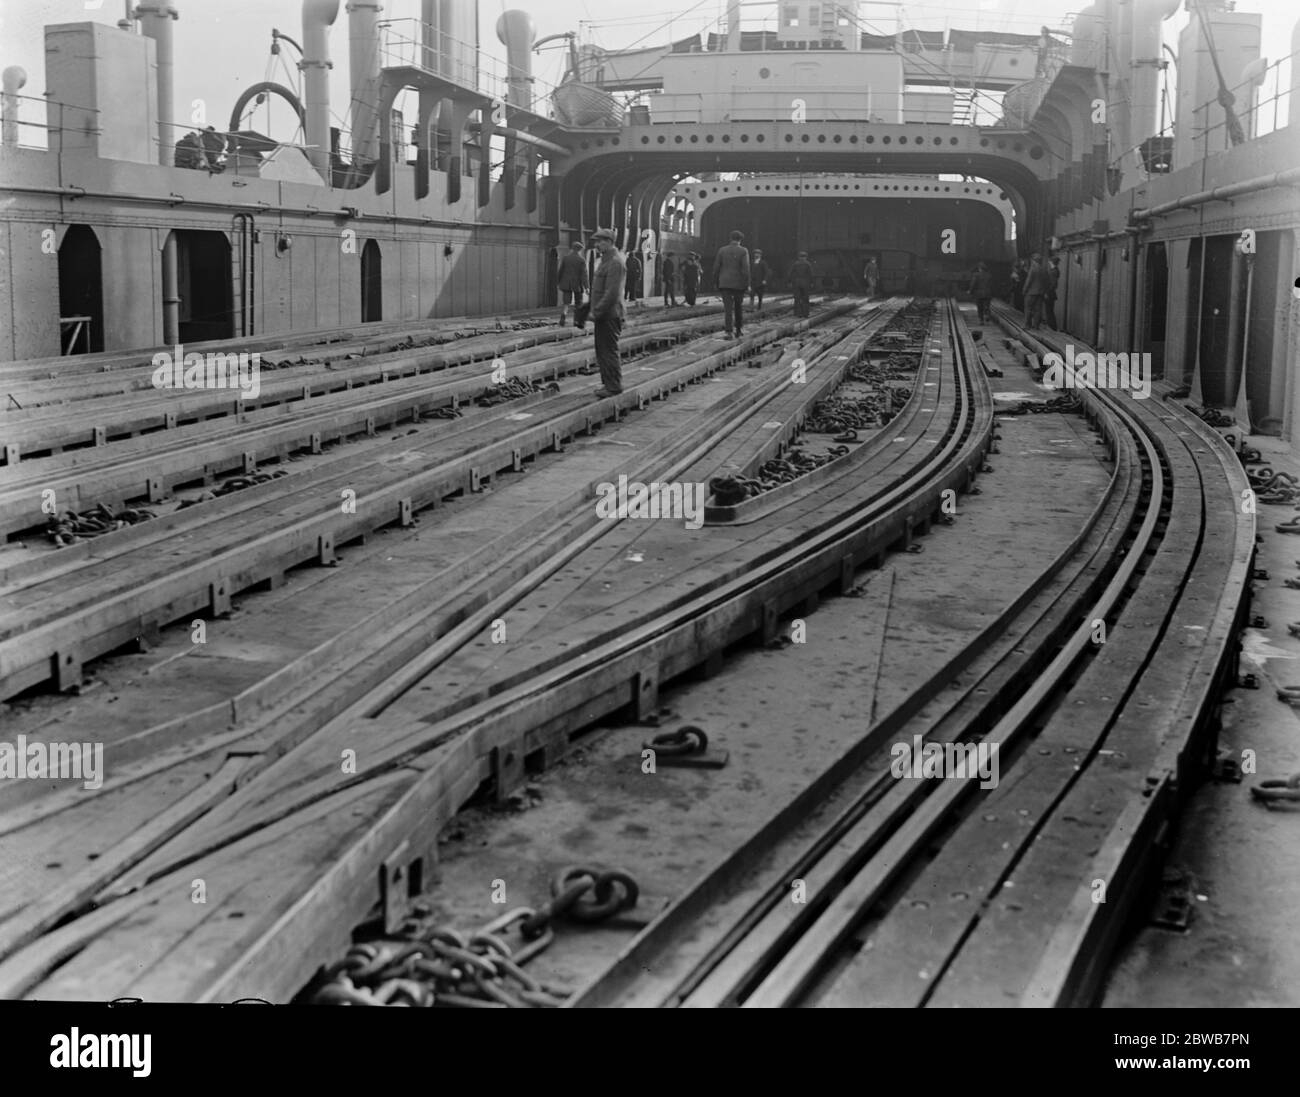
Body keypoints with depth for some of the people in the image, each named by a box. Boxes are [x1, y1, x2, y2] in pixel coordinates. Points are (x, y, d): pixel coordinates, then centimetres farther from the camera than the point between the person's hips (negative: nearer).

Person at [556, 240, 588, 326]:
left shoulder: (565, 258, 0)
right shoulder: (582, 260, -7)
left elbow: (560, 272, 4)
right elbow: (584, 275, -13)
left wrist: (558, 283, 14)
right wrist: (586, 287, -14)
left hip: (566, 284, 1)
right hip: (578, 285, -1)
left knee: (565, 303, 0)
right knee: (578, 304, 13)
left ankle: (562, 316, -26)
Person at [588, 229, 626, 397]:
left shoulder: (615, 262, -17)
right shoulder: (606, 260, 17)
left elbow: (612, 292, -23)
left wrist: (597, 312, -20)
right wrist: (594, 309, 18)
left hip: (610, 315, -10)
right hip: (603, 314, 10)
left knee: (609, 351, -5)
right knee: (602, 351, 14)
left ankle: (614, 387, 1)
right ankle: (607, 383, 21)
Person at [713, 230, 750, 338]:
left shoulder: (722, 250, 3)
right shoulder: (743, 251, -4)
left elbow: (716, 268, 2)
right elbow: (745, 268, -12)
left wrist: (716, 283, 10)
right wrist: (747, 284, -7)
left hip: (725, 283, 1)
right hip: (739, 284, -1)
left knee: (728, 308, -3)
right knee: (739, 307, 16)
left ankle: (729, 332, -15)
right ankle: (738, 330, 23)